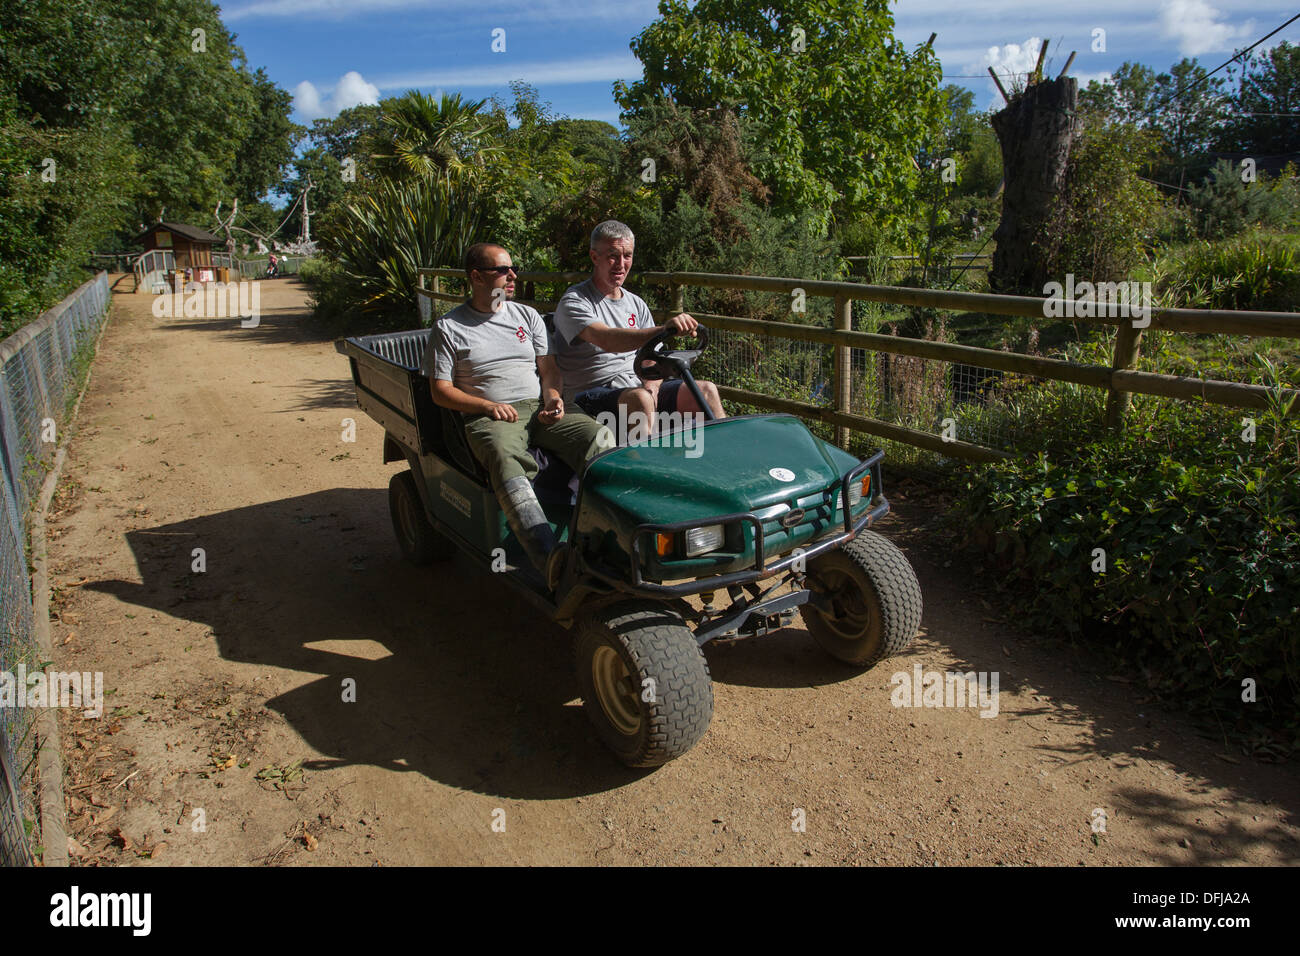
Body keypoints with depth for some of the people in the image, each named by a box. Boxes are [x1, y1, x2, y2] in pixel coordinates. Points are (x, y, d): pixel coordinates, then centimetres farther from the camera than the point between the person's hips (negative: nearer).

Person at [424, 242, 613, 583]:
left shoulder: (527, 316, 20)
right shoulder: (449, 328, 9)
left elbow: (548, 366, 17)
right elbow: (440, 390, 3)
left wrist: (553, 394, -6)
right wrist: (488, 405, -12)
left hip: (540, 408, 4)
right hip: (488, 416, -4)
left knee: (601, 438, -26)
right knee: (507, 460, -40)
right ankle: (549, 558, -55)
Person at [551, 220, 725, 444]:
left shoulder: (636, 304, 17)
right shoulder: (574, 302, -6)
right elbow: (607, 340, -26)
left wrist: (652, 385, -9)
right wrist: (662, 330, -40)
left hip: (639, 389, 6)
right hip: (591, 397, -6)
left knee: (706, 390, -12)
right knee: (638, 398, -38)